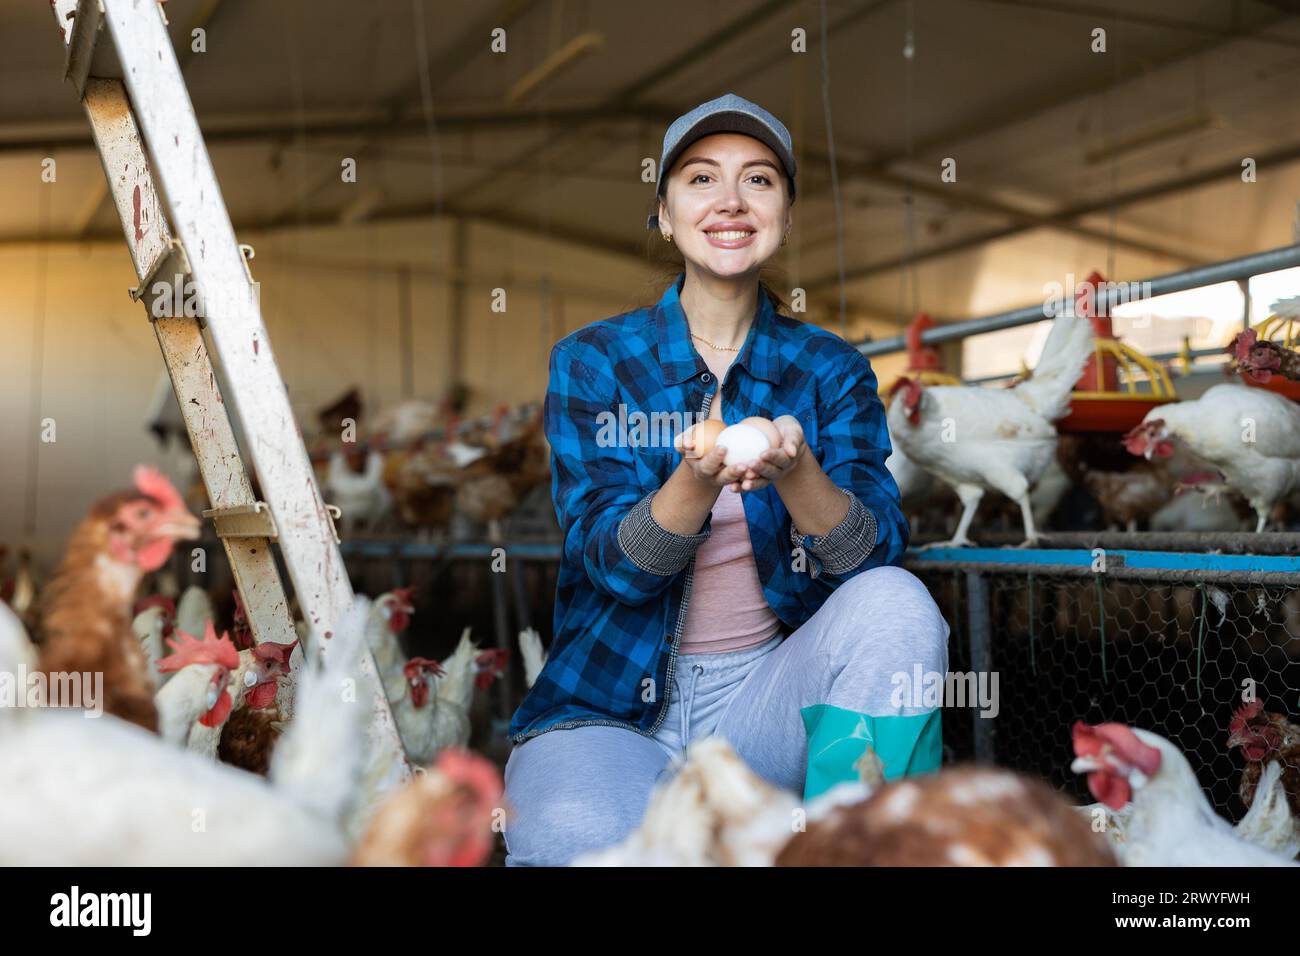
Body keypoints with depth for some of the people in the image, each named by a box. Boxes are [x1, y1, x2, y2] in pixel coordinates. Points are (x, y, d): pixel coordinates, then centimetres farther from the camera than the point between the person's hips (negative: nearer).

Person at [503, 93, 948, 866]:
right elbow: (614, 564, -12)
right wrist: (699, 479, -33)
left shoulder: (830, 369, 3)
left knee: (895, 602, -26)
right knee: (582, 840, -34)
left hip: (767, 699, 3)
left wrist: (793, 472, -32)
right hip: (609, 710, -2)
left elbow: (875, 552, -10)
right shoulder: (591, 362, -1)